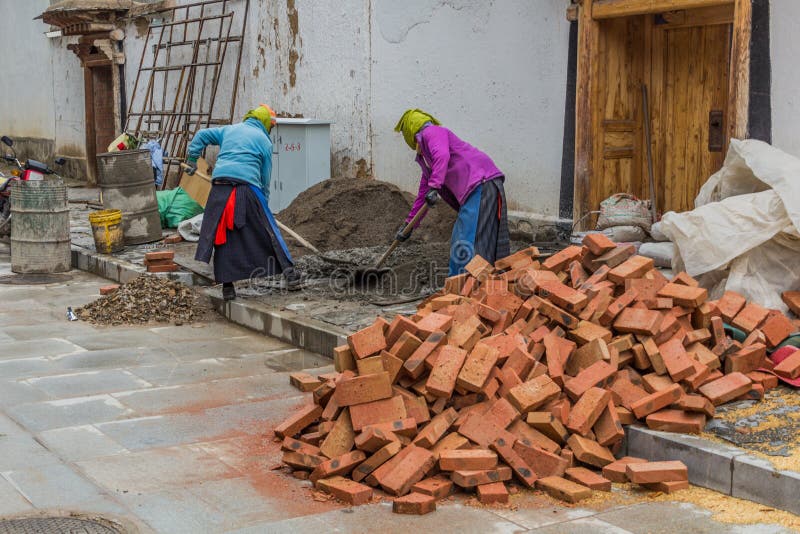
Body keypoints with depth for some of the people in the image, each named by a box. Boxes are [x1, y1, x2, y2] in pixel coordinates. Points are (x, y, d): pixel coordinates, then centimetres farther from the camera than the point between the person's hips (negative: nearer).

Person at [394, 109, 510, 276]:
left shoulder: (431, 132, 0)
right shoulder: (425, 156, 30)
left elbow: (442, 155, -22)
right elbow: (423, 194, 35)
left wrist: (434, 187, -32)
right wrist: (408, 224, 37)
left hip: (481, 183, -10)